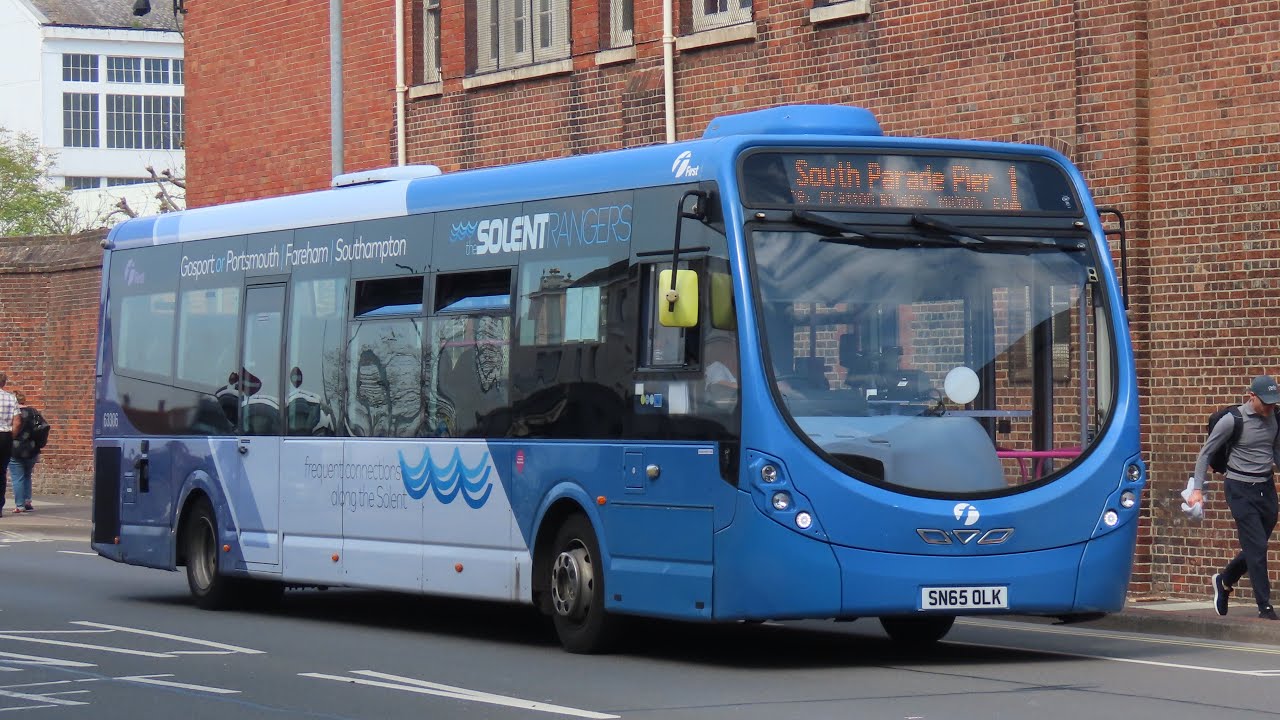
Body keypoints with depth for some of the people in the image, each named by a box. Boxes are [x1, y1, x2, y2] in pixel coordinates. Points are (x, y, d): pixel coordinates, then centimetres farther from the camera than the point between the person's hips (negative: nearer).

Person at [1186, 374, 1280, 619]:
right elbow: (1206, 452, -4)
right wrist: (1198, 488, -10)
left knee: (1256, 547, 11)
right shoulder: (1232, 420, -12)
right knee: (1257, 546, -9)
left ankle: (1224, 581, 37)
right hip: (1240, 488, -6)